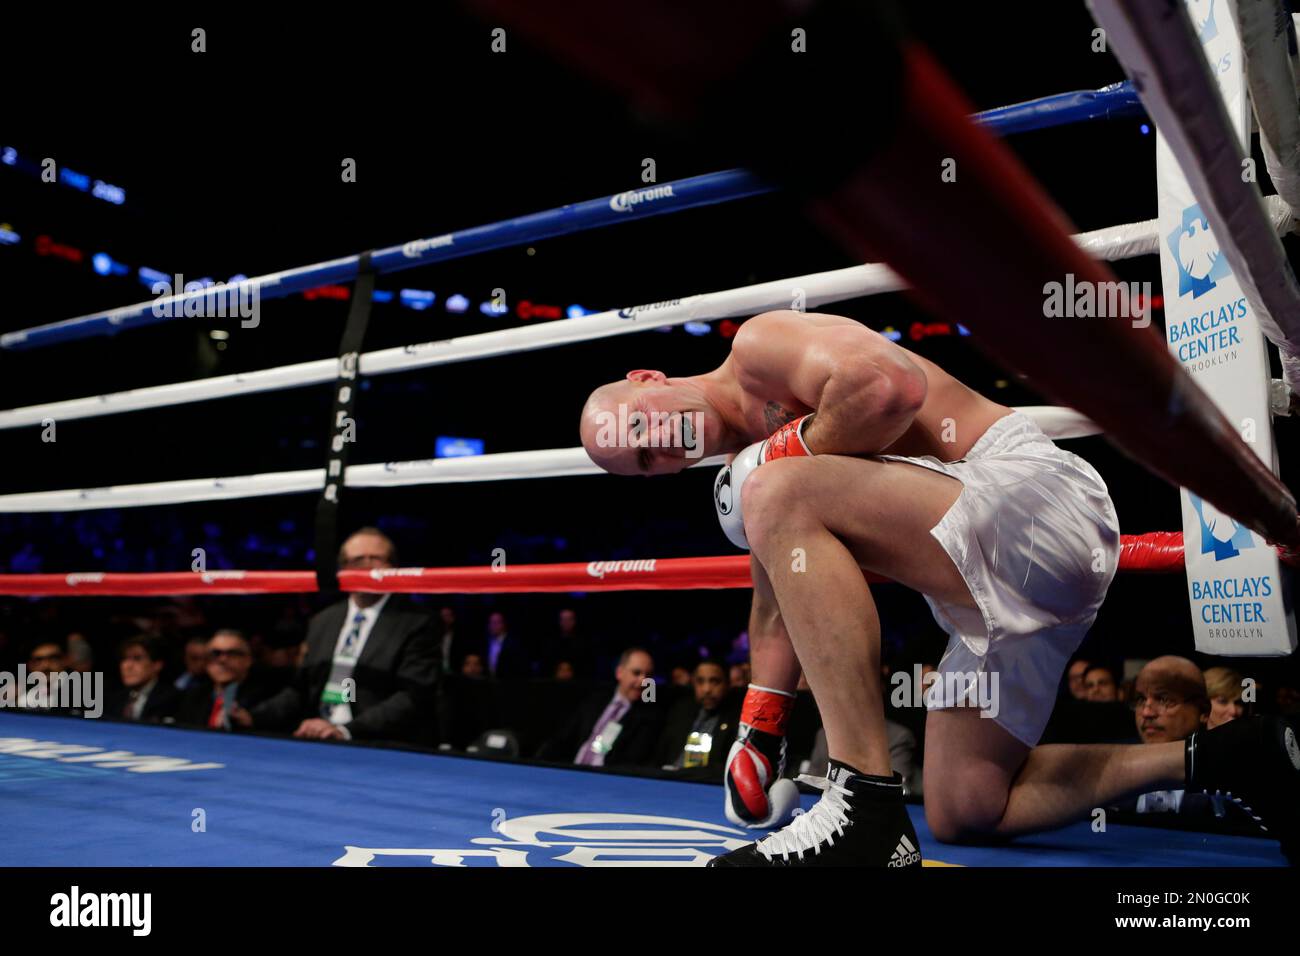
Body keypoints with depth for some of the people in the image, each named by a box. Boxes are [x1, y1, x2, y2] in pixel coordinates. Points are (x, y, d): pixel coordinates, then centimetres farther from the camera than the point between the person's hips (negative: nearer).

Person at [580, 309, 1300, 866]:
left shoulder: (758, 347, -6)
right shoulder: (748, 473, 21)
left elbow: (892, 383, -25)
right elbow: (781, 602, 27)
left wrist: (787, 451, -11)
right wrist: (759, 731, 21)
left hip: (1031, 492, -11)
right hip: (986, 599, 11)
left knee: (781, 495, -27)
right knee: (963, 813, 12)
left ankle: (868, 805, -28)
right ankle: (1225, 759, 16)